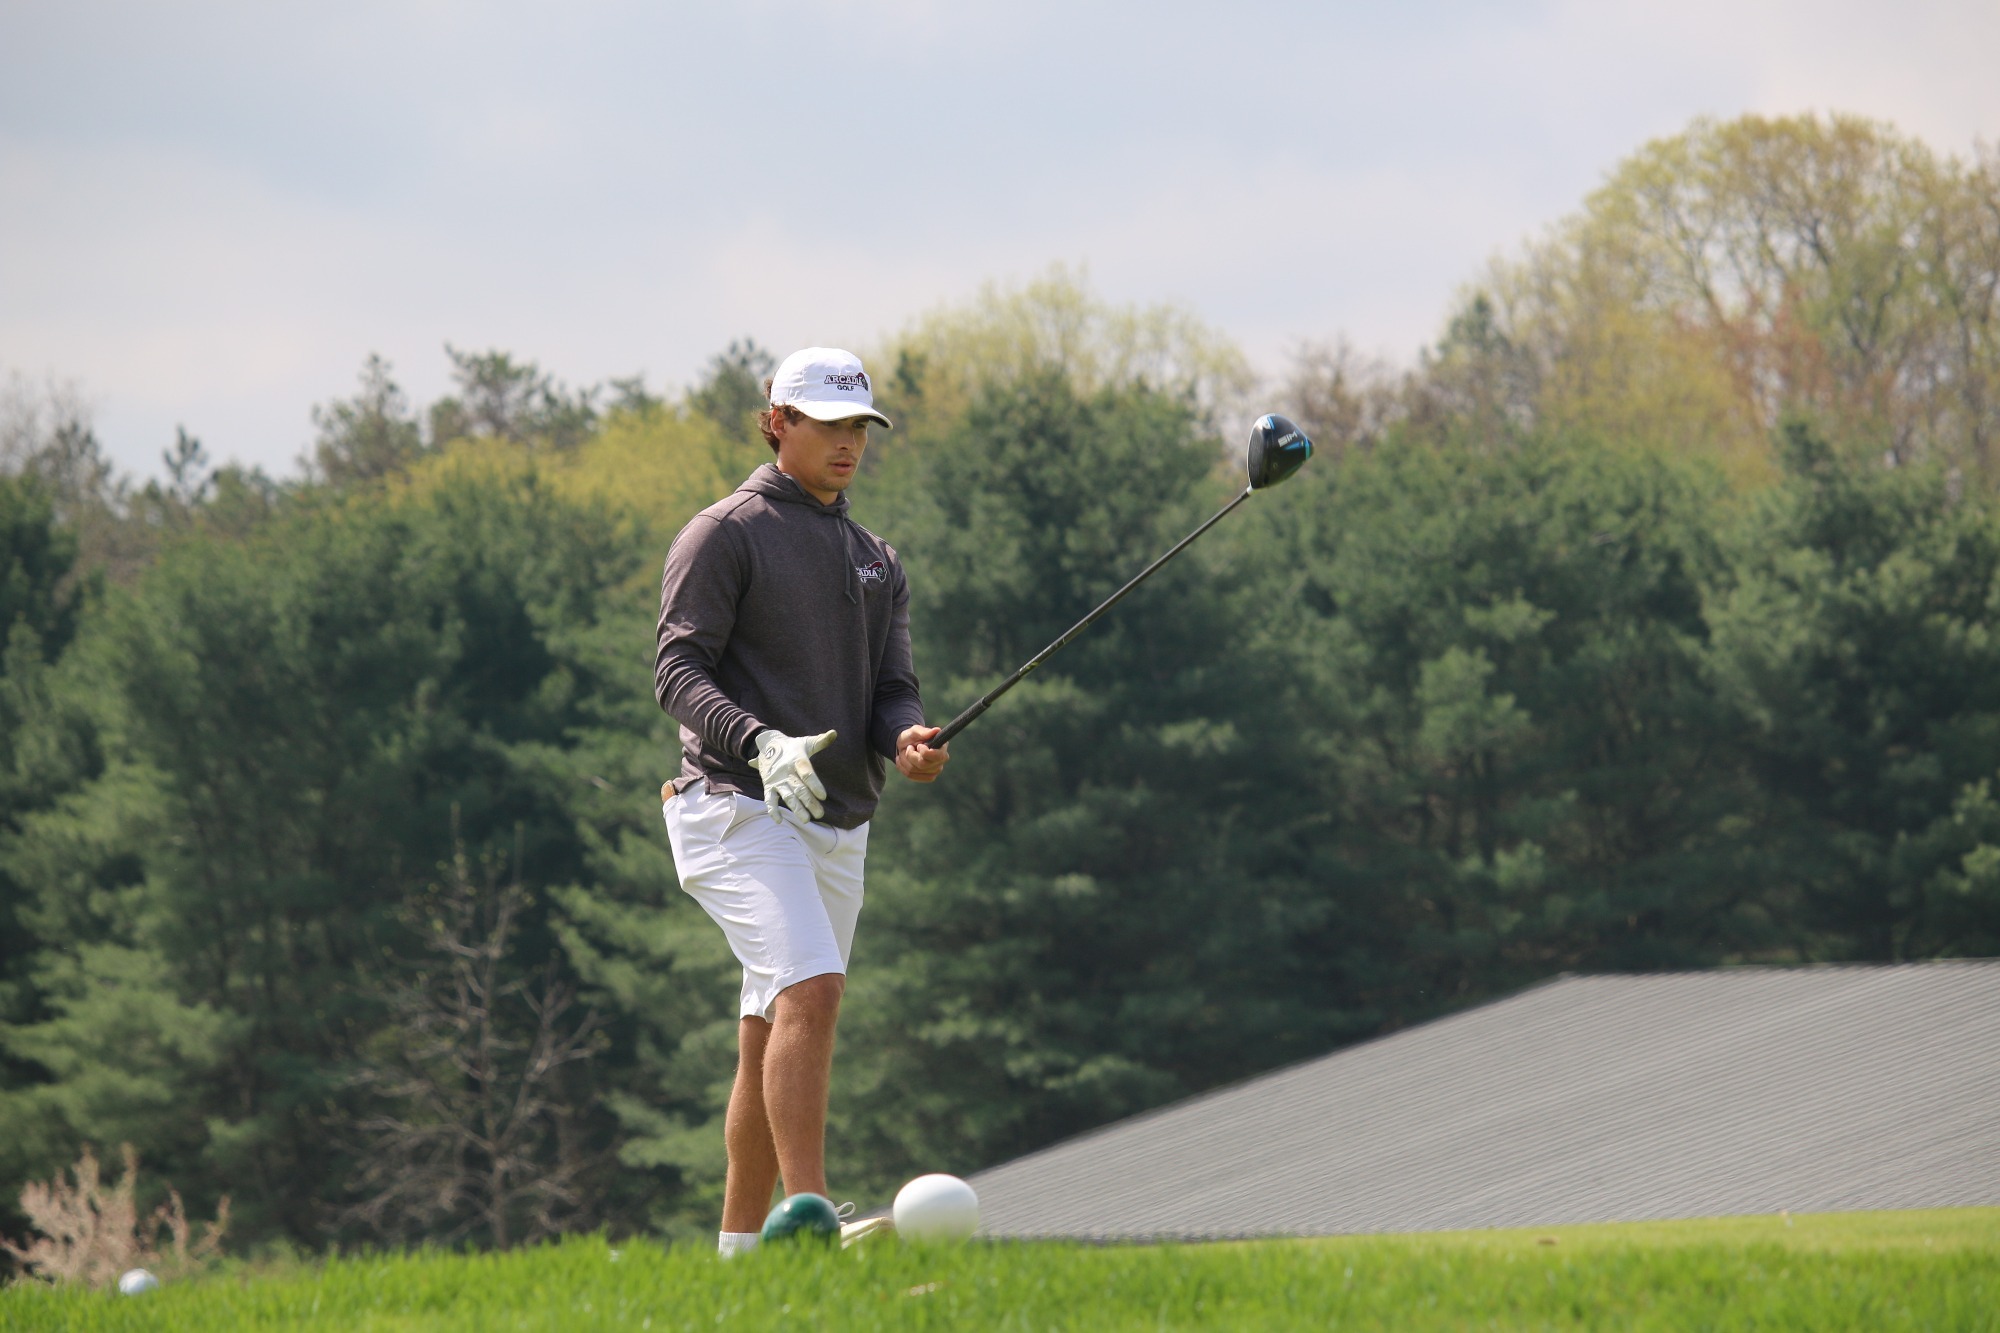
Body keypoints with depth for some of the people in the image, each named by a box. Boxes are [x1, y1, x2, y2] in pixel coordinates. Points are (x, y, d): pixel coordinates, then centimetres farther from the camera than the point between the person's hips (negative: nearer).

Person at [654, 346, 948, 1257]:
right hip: (740, 808, -7)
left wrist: (907, 740, -12)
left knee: (771, 1041, 9)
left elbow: (892, 687, 13)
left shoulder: (875, 560, 20)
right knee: (810, 989, -25)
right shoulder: (725, 535, -2)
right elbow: (678, 670, -11)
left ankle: (738, 1251, 15)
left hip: (839, 829, 7)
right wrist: (761, 744, -28)